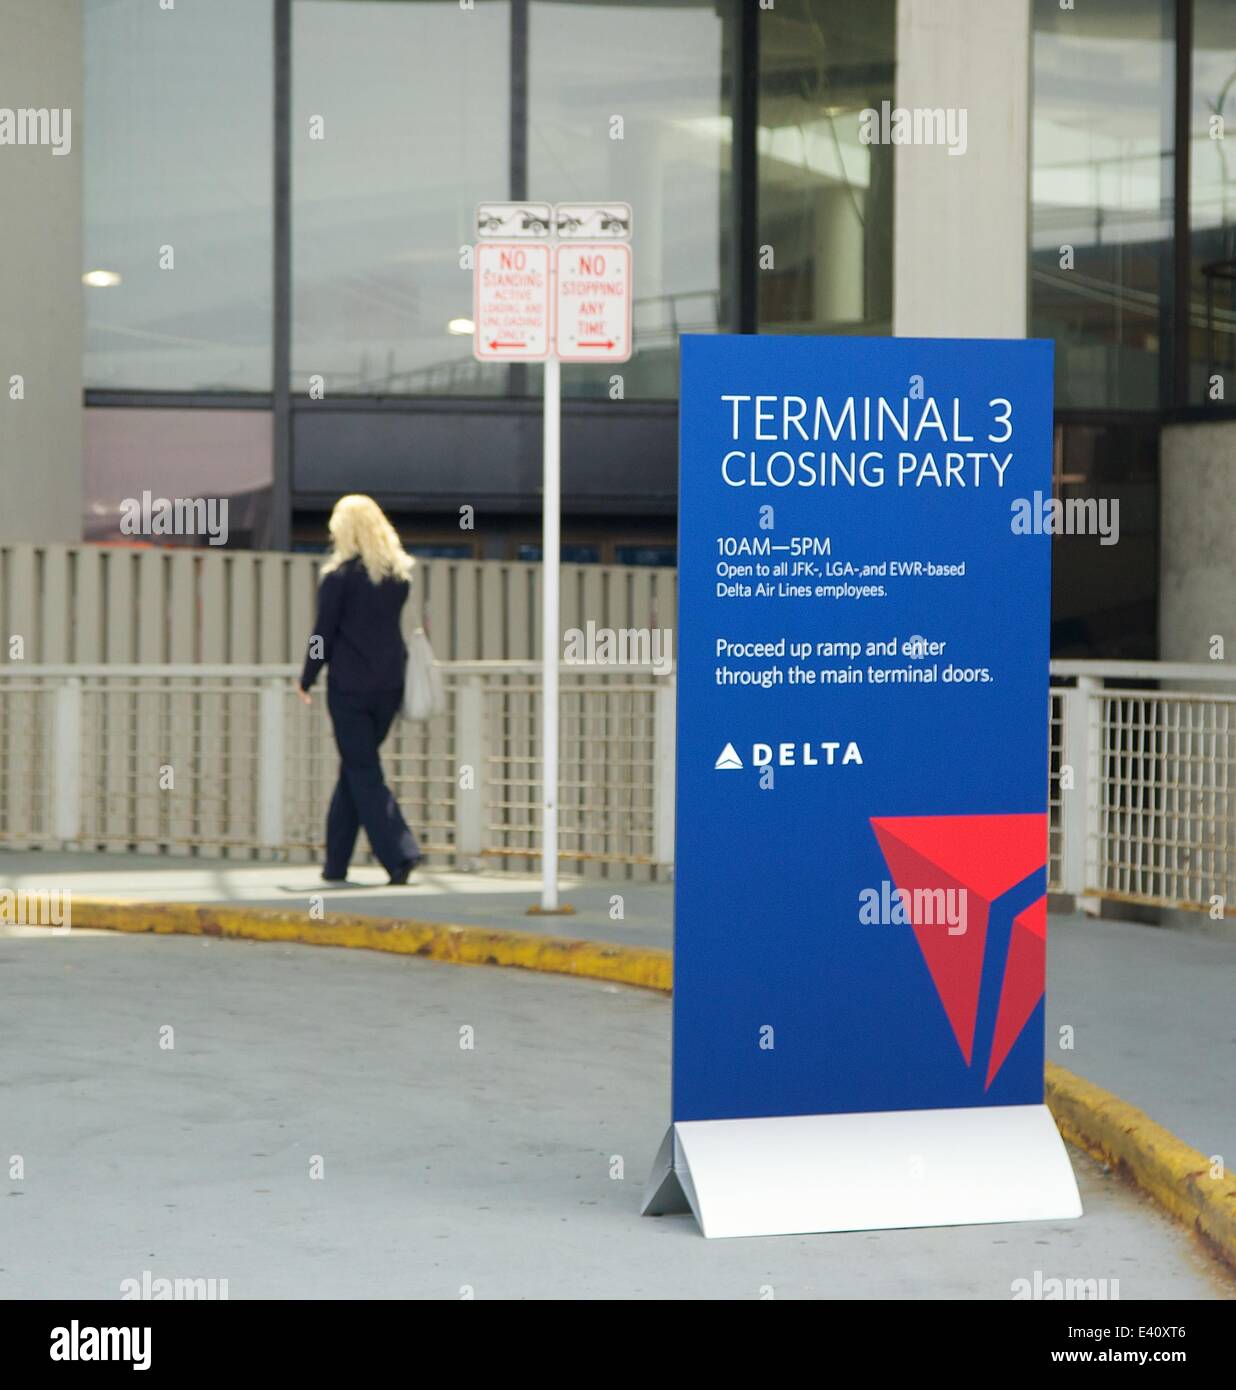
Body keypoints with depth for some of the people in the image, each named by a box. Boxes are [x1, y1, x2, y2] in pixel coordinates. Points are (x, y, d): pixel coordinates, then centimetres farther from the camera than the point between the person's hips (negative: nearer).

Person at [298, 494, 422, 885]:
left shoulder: (339, 576, -10)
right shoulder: (400, 574, 7)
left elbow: (324, 633, -7)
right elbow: (396, 624, 11)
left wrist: (307, 679, 3)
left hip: (349, 686, -6)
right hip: (389, 684, 6)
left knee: (363, 773, -2)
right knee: (355, 768, 16)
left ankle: (400, 854, -16)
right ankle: (336, 861, 22)